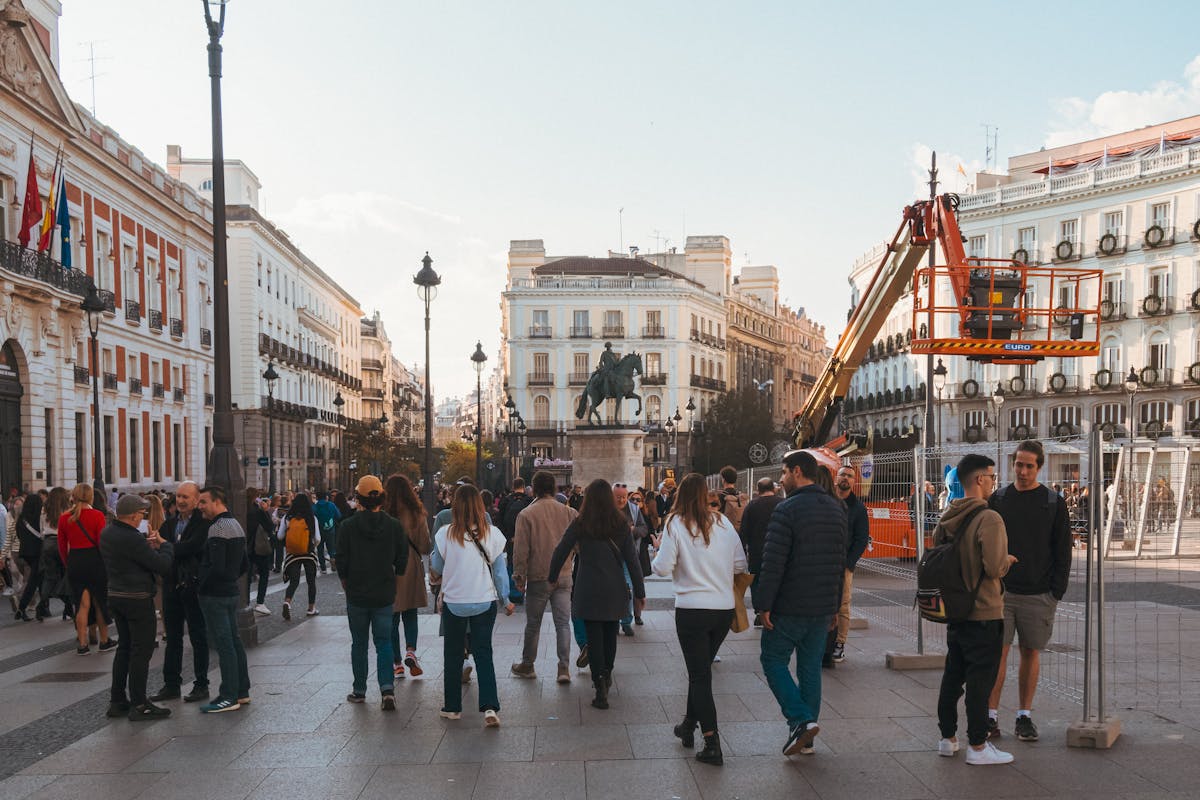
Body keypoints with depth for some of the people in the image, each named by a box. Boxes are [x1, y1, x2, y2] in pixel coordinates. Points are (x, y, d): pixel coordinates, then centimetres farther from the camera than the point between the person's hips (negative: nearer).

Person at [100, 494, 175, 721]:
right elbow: (163, 565, -20)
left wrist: (147, 542, 2)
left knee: (124, 648, 17)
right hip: (138, 599, -9)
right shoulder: (131, 539, -23)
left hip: (115, 596, 9)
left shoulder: (107, 534, 5)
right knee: (141, 651, -1)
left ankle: (117, 701, 22)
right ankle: (139, 705, 3)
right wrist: (164, 544, -2)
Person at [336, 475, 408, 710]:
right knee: (384, 642, 7)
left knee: (359, 643, 13)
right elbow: (402, 559, 0)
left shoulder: (349, 526, -10)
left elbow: (341, 560, -6)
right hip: (384, 594, 1)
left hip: (356, 594, -1)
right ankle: (387, 688, -9)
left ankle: (359, 690, 19)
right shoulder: (394, 525, -5)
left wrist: (346, 582, 12)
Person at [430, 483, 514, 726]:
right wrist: (506, 599, 11)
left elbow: (437, 567, 3)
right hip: (485, 602, 1)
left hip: (454, 603, -1)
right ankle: (490, 707, -5)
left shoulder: (445, 534, -11)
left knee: (453, 655, 14)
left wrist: (431, 557, 23)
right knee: (484, 654, 7)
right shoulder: (492, 534, -7)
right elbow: (500, 570, 0)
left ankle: (452, 707, 23)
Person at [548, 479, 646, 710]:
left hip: (589, 591, -3)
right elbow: (632, 560, -1)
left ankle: (600, 688, -6)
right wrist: (639, 592, 5)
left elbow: (560, 553, -1)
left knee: (594, 637, 1)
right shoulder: (622, 524, -2)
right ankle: (606, 676, 35)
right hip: (615, 590, 3)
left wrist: (553, 578, 16)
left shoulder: (580, 525, -6)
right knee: (610, 634, 18)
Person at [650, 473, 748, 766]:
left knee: (699, 673, 1)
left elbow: (662, 568, -10)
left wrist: (659, 548, 9)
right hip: (725, 608, 4)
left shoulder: (676, 524, -8)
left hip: (692, 609, -4)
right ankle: (689, 725, 34)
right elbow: (740, 564, 5)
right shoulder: (722, 522, 3)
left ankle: (712, 742, -5)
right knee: (701, 668, 21)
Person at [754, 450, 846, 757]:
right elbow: (841, 560, 15)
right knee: (811, 667, 13)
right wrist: (834, 605, 19)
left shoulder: (787, 510, -15)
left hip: (790, 606, -7)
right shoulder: (837, 509, 10)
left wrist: (764, 604, -13)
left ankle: (801, 719, -7)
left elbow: (773, 562, -19)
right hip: (824, 606, 7)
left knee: (774, 661, 8)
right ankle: (806, 738, 18)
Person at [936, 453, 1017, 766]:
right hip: (984, 612, -8)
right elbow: (995, 568, -23)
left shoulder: (947, 517, 6)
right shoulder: (989, 519, -18)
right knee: (980, 678, 0)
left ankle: (948, 738, 24)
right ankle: (977, 746, 7)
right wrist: (1009, 560, -3)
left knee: (952, 675, 16)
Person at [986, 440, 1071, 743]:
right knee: (997, 652, -2)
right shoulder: (998, 499, 5)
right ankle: (991, 716, 4)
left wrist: (1056, 592, -4)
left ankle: (1024, 716, 17)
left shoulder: (1054, 503, 1)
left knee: (1031, 653, 7)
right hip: (1001, 592, 1)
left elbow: (1063, 551, 2)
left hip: (1038, 594, 0)